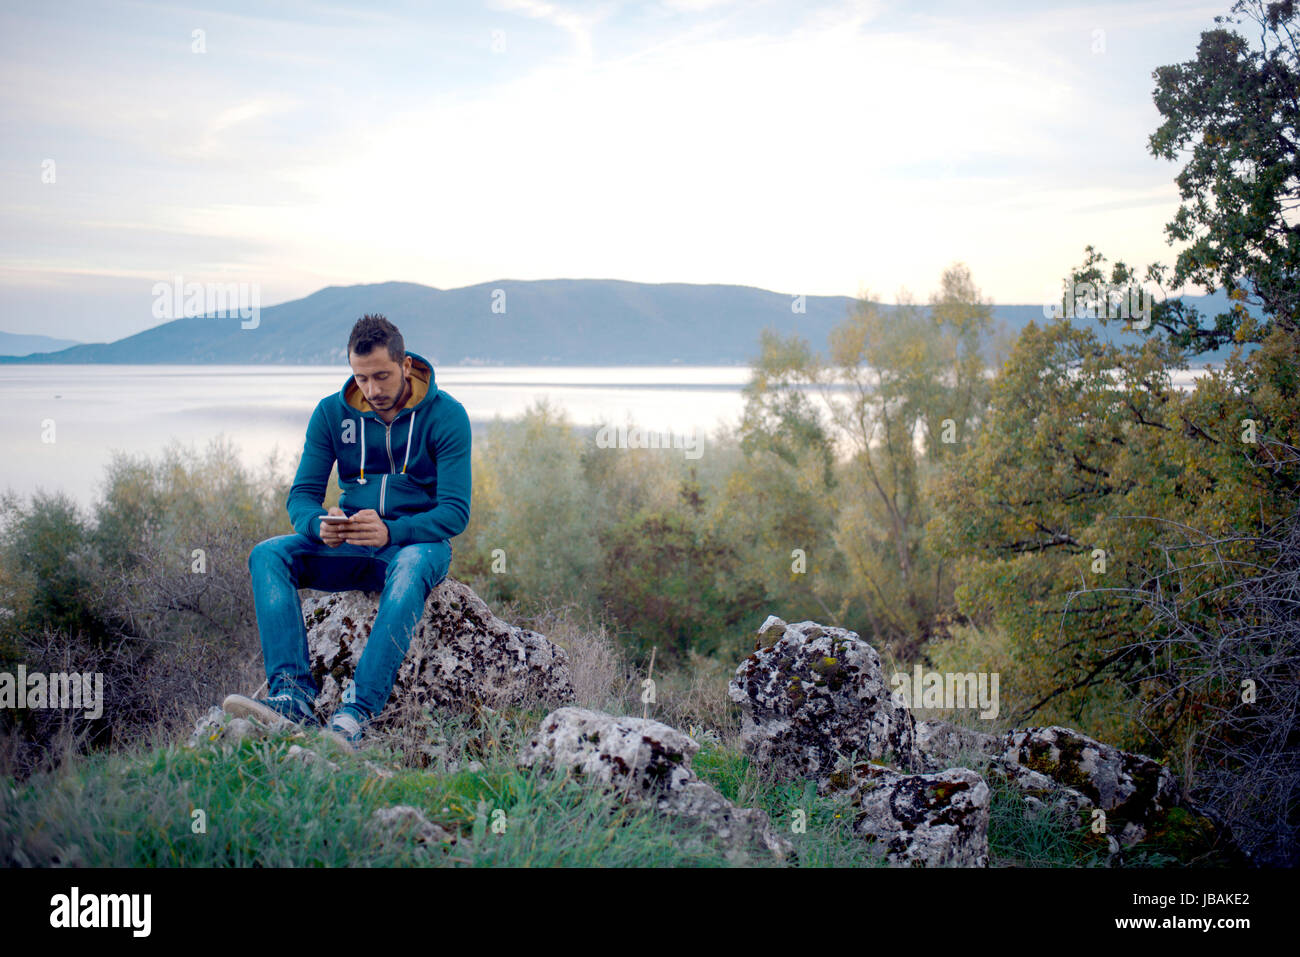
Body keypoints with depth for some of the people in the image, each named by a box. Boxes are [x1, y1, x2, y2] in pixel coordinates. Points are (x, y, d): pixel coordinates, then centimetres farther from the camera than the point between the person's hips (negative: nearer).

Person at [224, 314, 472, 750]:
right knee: (267, 555, -21)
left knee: (411, 567, -40)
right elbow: (301, 496, 0)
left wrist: (390, 532, -32)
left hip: (418, 540, -4)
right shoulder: (332, 412, 2)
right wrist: (321, 526, -26)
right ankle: (292, 695, -36)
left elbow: (455, 512, -14)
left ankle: (355, 715, -48)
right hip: (350, 548, 4)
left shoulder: (445, 415, -8)